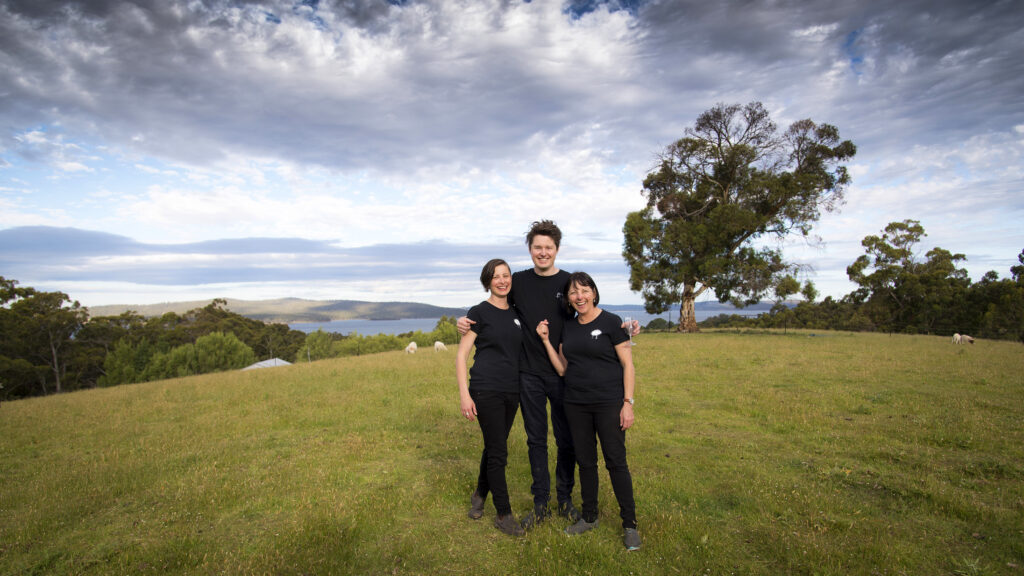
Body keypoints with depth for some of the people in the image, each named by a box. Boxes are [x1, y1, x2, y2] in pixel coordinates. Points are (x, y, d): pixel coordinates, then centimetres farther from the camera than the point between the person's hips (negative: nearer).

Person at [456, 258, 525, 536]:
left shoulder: (516, 313, 11)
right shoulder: (480, 312, -6)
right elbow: (461, 355, -8)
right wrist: (464, 394, -14)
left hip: (512, 392, 6)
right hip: (486, 391, -5)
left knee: (494, 448, 16)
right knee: (498, 452, -1)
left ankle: (479, 495, 39)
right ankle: (504, 515, 14)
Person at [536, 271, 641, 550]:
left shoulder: (611, 322, -6)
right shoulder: (567, 328, 9)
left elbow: (628, 365, -6)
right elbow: (562, 369, 9)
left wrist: (628, 402, -12)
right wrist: (546, 340, 1)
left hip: (608, 403, -5)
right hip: (576, 404, 5)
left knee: (616, 461, 0)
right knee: (585, 461, 13)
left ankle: (629, 524, 16)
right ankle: (589, 517, 30)